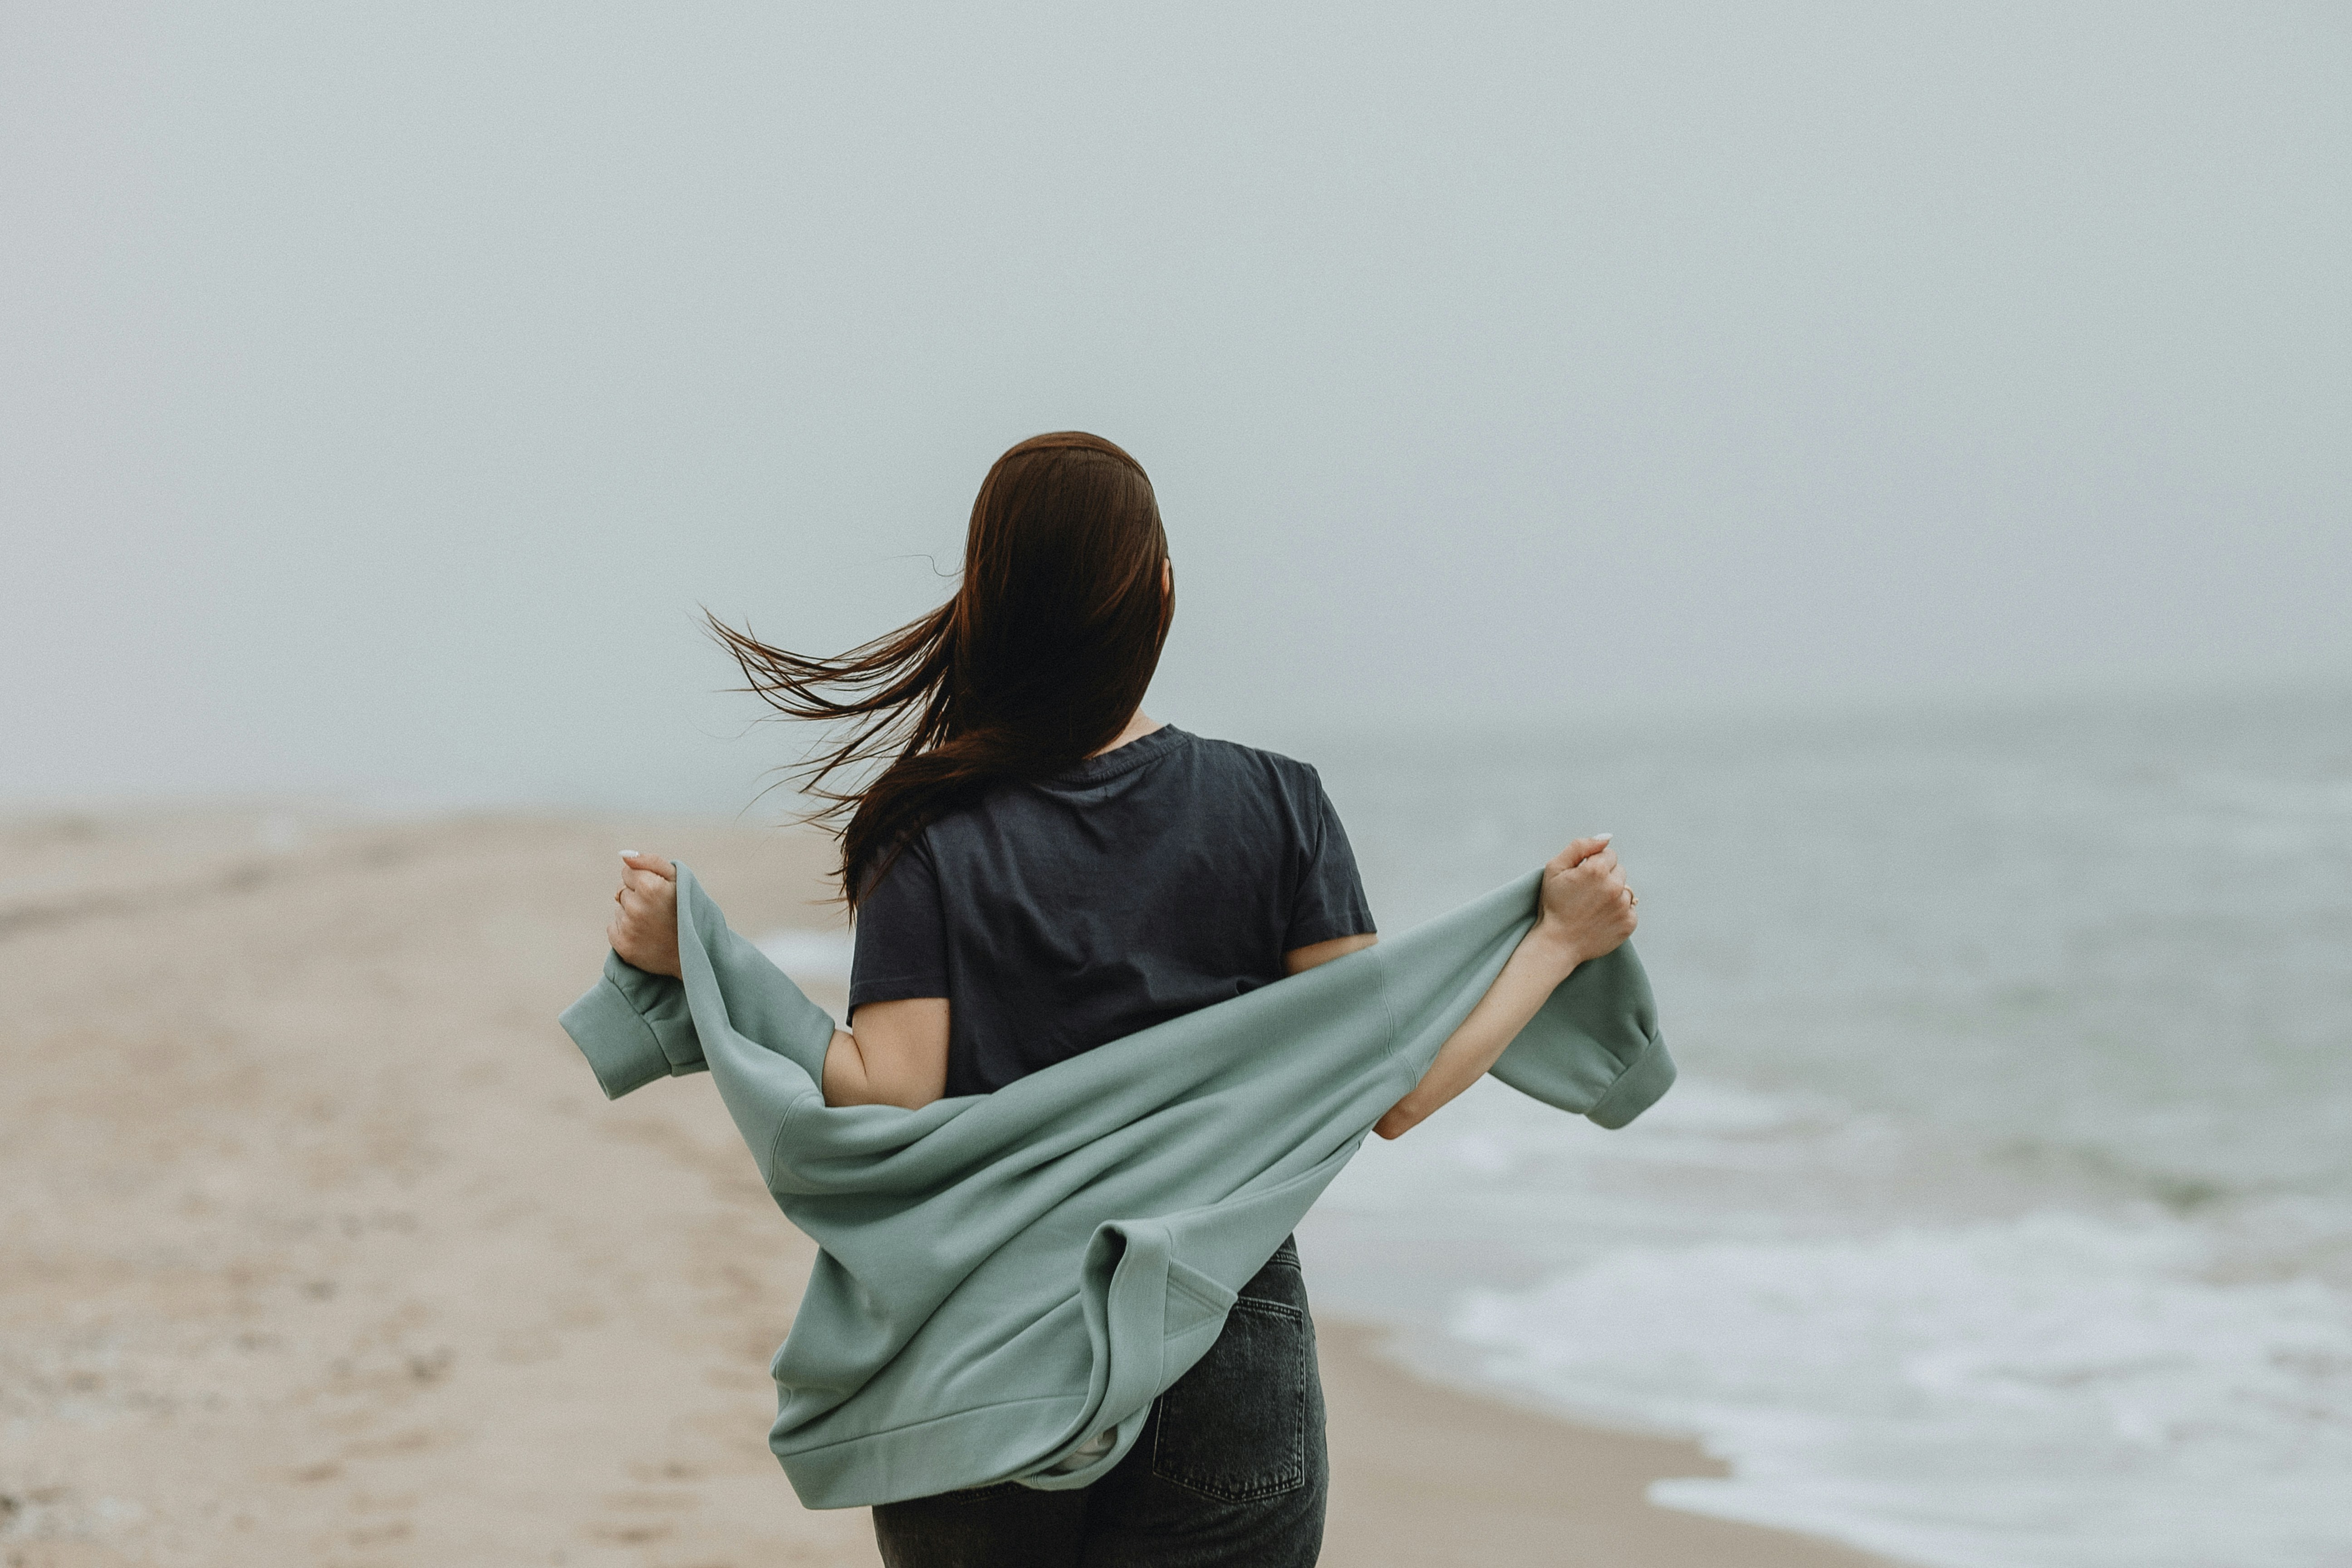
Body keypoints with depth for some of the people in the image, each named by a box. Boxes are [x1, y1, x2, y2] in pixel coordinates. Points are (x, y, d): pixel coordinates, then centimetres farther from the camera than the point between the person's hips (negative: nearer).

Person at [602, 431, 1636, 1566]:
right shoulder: (1276, 808, -3)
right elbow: (1389, 1094, -6)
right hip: (1231, 1388, 1)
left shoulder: (933, 838, -6)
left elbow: (888, 1110, -13)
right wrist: (1560, 941, 6)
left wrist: (694, 968, -8)